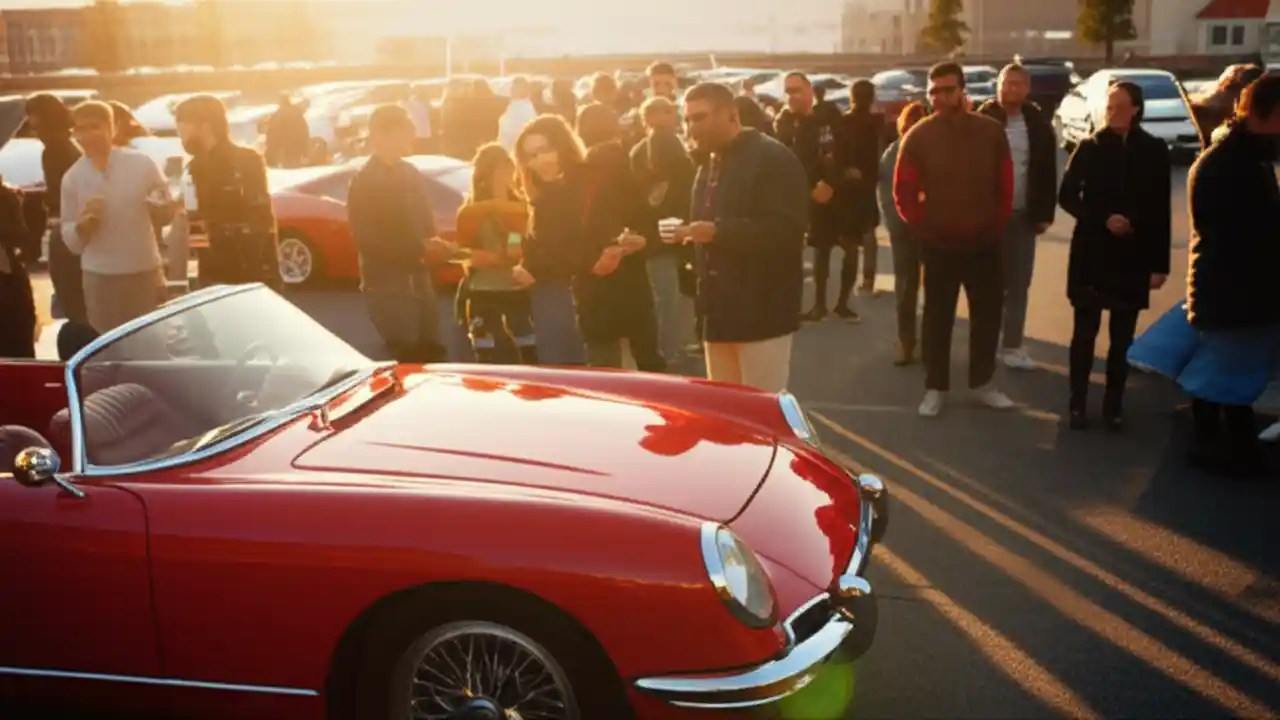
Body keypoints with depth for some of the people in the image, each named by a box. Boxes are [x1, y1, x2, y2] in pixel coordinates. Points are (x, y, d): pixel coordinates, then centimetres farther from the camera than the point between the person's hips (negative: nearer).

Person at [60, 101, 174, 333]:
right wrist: (83, 224, -18)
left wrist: (158, 207, -16)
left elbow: (167, 214, 6)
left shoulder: (142, 164, -2)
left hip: (145, 272, 0)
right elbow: (71, 242, 3)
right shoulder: (72, 178, 0)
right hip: (99, 278, 0)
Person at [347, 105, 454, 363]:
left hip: (419, 279, 7)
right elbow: (366, 240, -16)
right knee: (409, 359, -10)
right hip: (387, 285, -7)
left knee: (433, 355, 7)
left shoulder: (412, 175, 12)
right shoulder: (365, 181, -9)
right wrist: (419, 249, -18)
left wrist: (435, 247, -7)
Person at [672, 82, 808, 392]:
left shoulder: (774, 159, -11)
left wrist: (718, 232, -27)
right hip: (721, 311, 9)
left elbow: (785, 230, -22)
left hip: (762, 312, -8)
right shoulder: (709, 166, 17)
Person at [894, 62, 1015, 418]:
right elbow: (903, 192, -2)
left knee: (988, 315, 11)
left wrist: (996, 224, 4)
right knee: (938, 318, 6)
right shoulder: (919, 137, -6)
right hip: (939, 245, -2)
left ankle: (982, 383, 25)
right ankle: (935, 388, 14)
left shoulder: (991, 131, -1)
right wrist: (921, 226, -2)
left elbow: (1005, 186, 6)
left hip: (984, 243, 2)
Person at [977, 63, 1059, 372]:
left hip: (1023, 215, 2)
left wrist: (1045, 214, 0)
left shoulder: (1039, 123, 3)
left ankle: (1012, 346, 12)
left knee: (1019, 284, 5)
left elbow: (1048, 172, 5)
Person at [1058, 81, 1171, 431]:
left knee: (1122, 336, 7)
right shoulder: (1090, 147, 0)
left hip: (1133, 256, 1)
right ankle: (1078, 404, 12)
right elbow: (1067, 197, 0)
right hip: (1092, 254, 0)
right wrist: (1103, 219, -16)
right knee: (1085, 332, 3)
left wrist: (1159, 263, -2)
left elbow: (1161, 211, 1)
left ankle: (1114, 405, 18)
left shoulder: (1154, 150, 0)